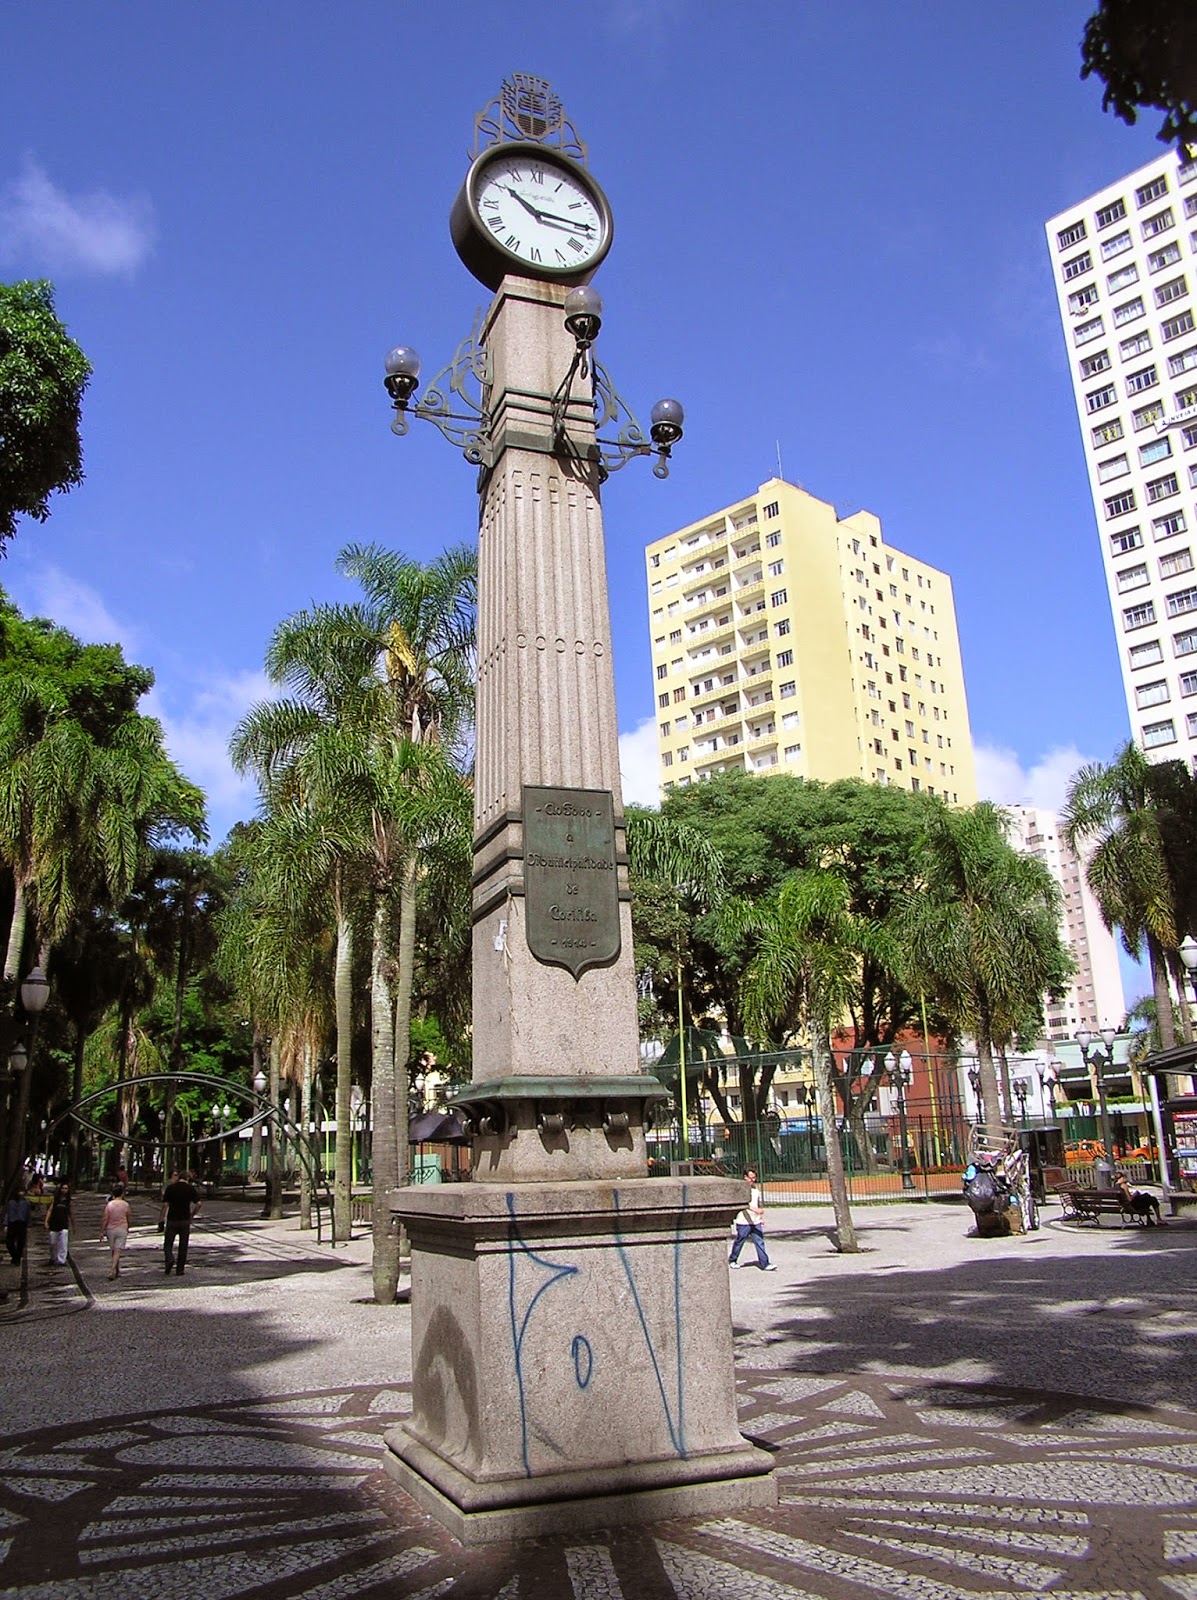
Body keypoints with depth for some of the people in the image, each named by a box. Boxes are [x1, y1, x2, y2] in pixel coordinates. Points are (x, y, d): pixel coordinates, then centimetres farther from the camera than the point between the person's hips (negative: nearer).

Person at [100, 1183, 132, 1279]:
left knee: (114, 1251, 15)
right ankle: (113, 1270, -20)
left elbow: (105, 1219, -7)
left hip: (110, 1229, 2)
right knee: (117, 1251, -4)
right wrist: (127, 1228, 23)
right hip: (122, 1229, -2)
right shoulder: (125, 1204, -4)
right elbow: (128, 1218, 7)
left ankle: (117, 1271, 24)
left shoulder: (109, 1204, -5)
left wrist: (101, 1232, 1)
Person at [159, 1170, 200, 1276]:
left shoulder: (170, 1188, -5)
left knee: (168, 1244, 11)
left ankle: (170, 1259, -17)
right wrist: (192, 1214, 8)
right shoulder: (191, 1188, 1)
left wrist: (161, 1220, -3)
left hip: (172, 1220, -2)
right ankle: (179, 1271, 10)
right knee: (183, 1247, 10)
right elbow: (199, 1203, -5)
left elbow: (165, 1205, -9)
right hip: (185, 1221, 2)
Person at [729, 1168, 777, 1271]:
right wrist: (755, 1210, -34)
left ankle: (765, 1264, -2)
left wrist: (762, 1217, 21)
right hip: (743, 1221, -5)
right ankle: (732, 1260, 26)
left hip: (756, 1221, 5)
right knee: (739, 1242, 8)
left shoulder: (756, 1187, 11)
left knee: (760, 1242, -2)